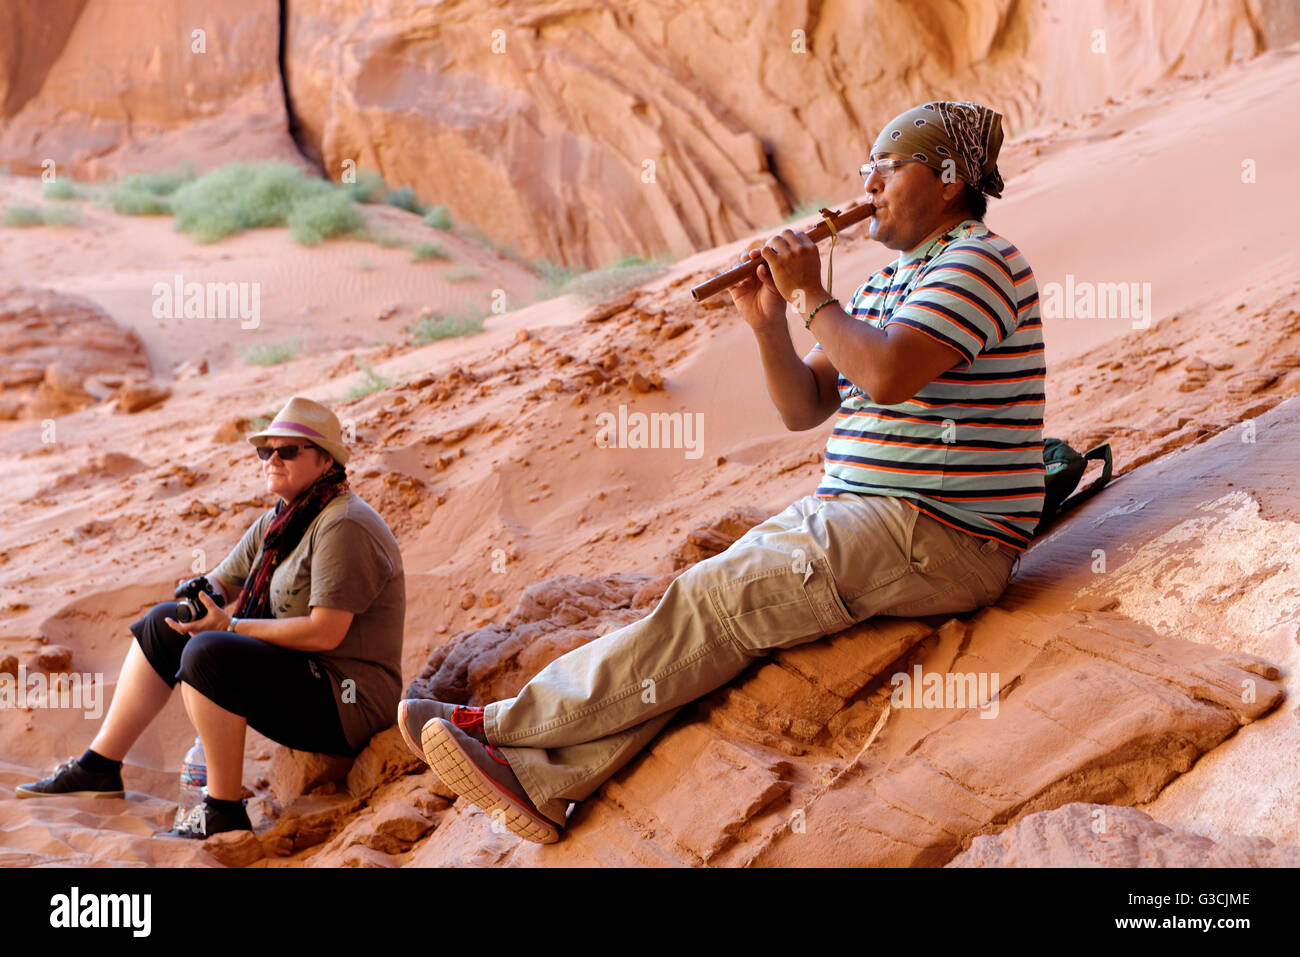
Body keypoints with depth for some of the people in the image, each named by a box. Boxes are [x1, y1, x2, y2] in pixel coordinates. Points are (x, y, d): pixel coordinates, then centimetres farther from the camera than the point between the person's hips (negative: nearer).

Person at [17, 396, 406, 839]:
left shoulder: (344, 527, -20)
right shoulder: (280, 520, 11)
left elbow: (326, 632, -27)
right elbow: (221, 583, 16)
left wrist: (230, 625, -21)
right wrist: (203, 598, -9)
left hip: (343, 702, -10)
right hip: (298, 673, 10)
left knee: (208, 652, -30)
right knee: (164, 623, 12)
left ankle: (225, 811, -20)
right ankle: (99, 767, 16)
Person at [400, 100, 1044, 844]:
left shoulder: (979, 262, -8)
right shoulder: (893, 278, 21)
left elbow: (890, 375, -25)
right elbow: (804, 408, 15)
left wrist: (811, 294, -12)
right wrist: (770, 326, -3)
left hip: (938, 541, -9)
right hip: (849, 517, 9)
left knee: (713, 601, -18)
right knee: (708, 609, -9)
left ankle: (503, 726, -14)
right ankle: (544, 783, -15)